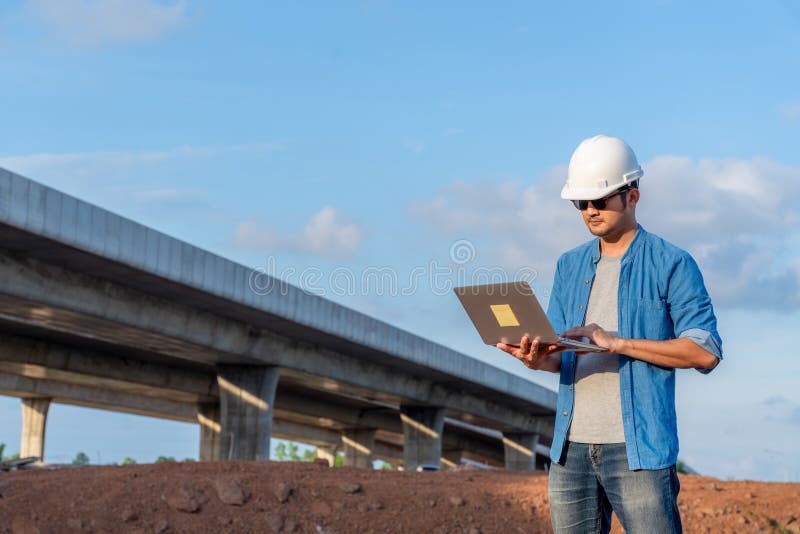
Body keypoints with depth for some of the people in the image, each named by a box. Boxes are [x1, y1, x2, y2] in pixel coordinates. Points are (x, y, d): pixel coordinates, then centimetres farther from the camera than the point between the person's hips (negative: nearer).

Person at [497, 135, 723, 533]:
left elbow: (705, 351, -9)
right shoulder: (570, 266, 15)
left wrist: (617, 342, -17)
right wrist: (539, 358, -10)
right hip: (570, 445, 5)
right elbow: (560, 352, 15)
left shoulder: (671, 264, -2)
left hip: (637, 446, -5)